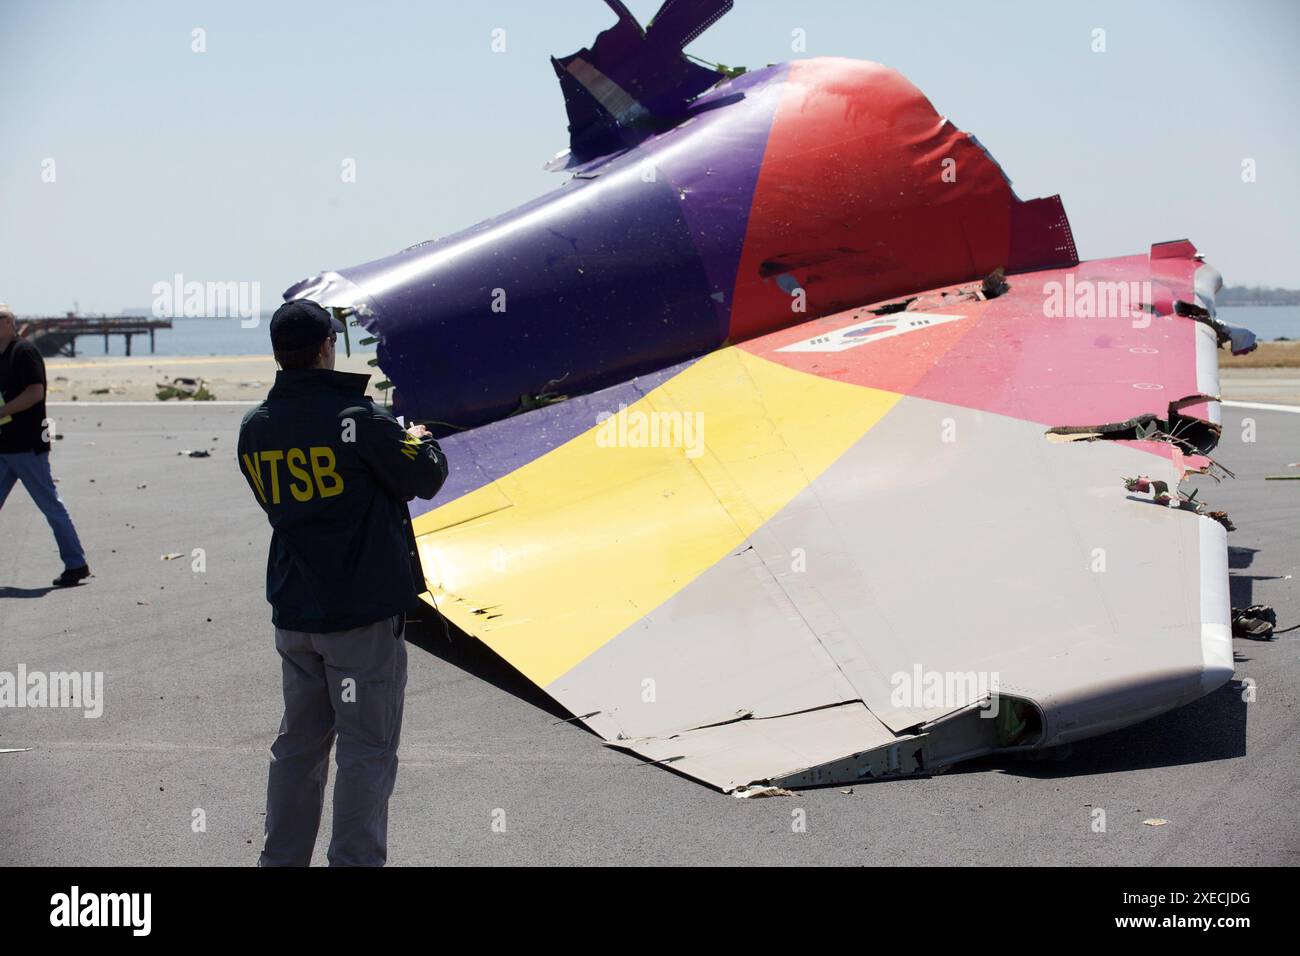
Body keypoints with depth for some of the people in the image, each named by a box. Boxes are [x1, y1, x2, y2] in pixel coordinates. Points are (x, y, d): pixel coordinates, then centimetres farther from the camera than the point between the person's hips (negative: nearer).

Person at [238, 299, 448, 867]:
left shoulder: (254, 430, 3)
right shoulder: (358, 419, -16)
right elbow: (425, 479, -6)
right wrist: (422, 441, 17)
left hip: (293, 614, 6)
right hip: (363, 613, -6)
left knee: (298, 744, 17)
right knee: (366, 751, 1)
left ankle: (282, 858, 23)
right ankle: (355, 861, 2)